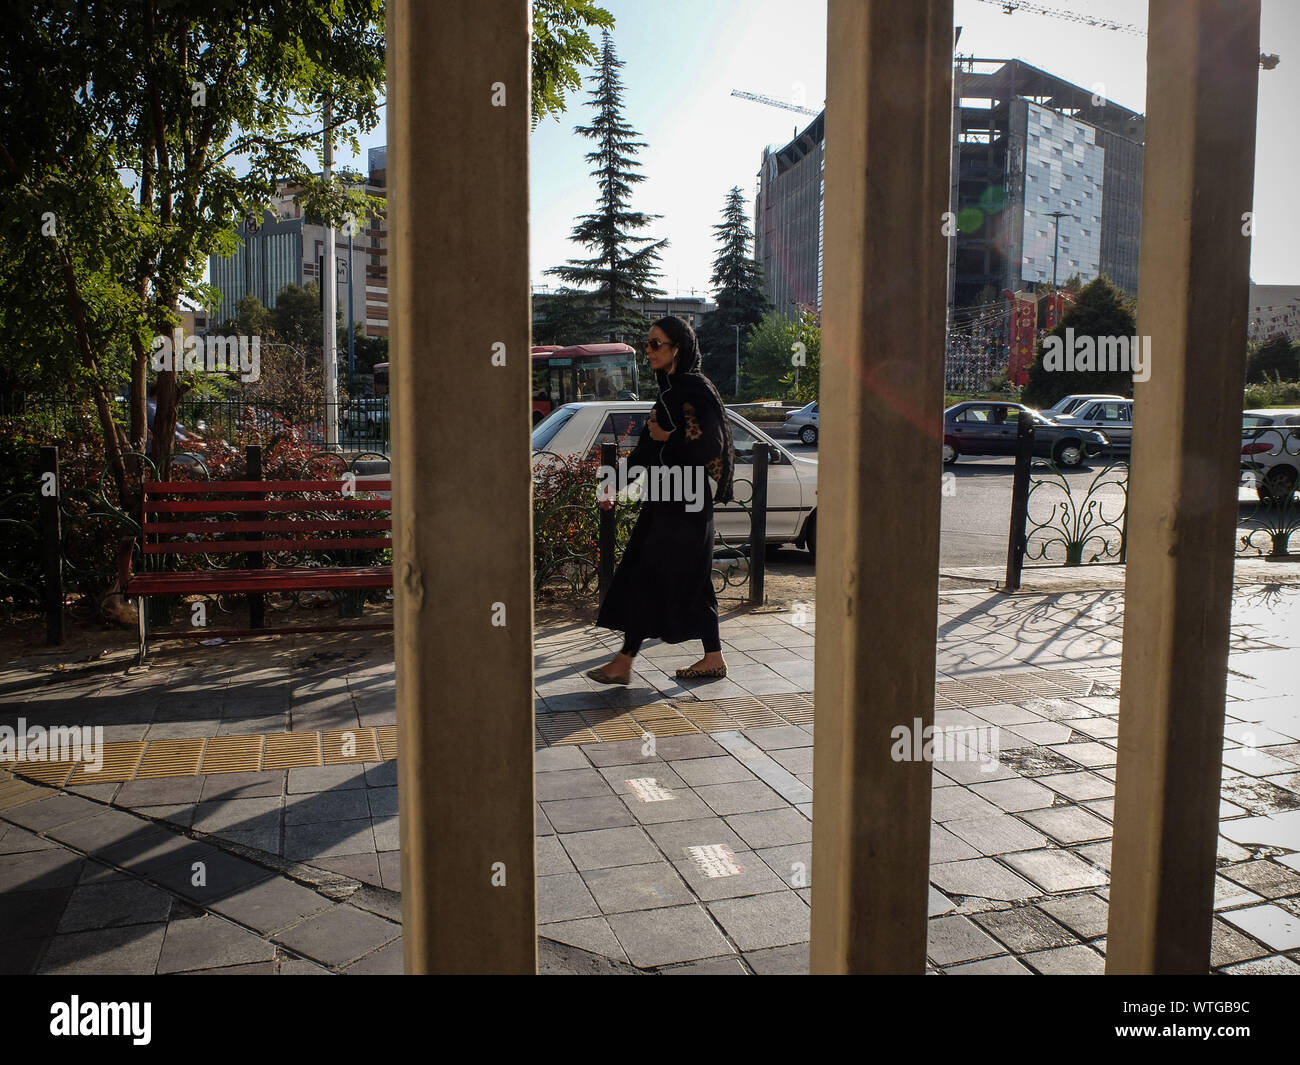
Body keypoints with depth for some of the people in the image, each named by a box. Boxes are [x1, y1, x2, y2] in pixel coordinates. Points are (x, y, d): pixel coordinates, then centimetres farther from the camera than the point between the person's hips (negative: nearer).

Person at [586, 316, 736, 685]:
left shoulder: (694, 389, -13)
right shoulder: (670, 389, 15)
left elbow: (709, 445, -22)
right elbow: (647, 445, 19)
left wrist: (666, 437, -10)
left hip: (684, 503, -9)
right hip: (667, 499, 9)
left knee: (648, 575, -4)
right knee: (690, 581, 11)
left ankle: (624, 662, 3)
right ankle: (713, 658, 18)